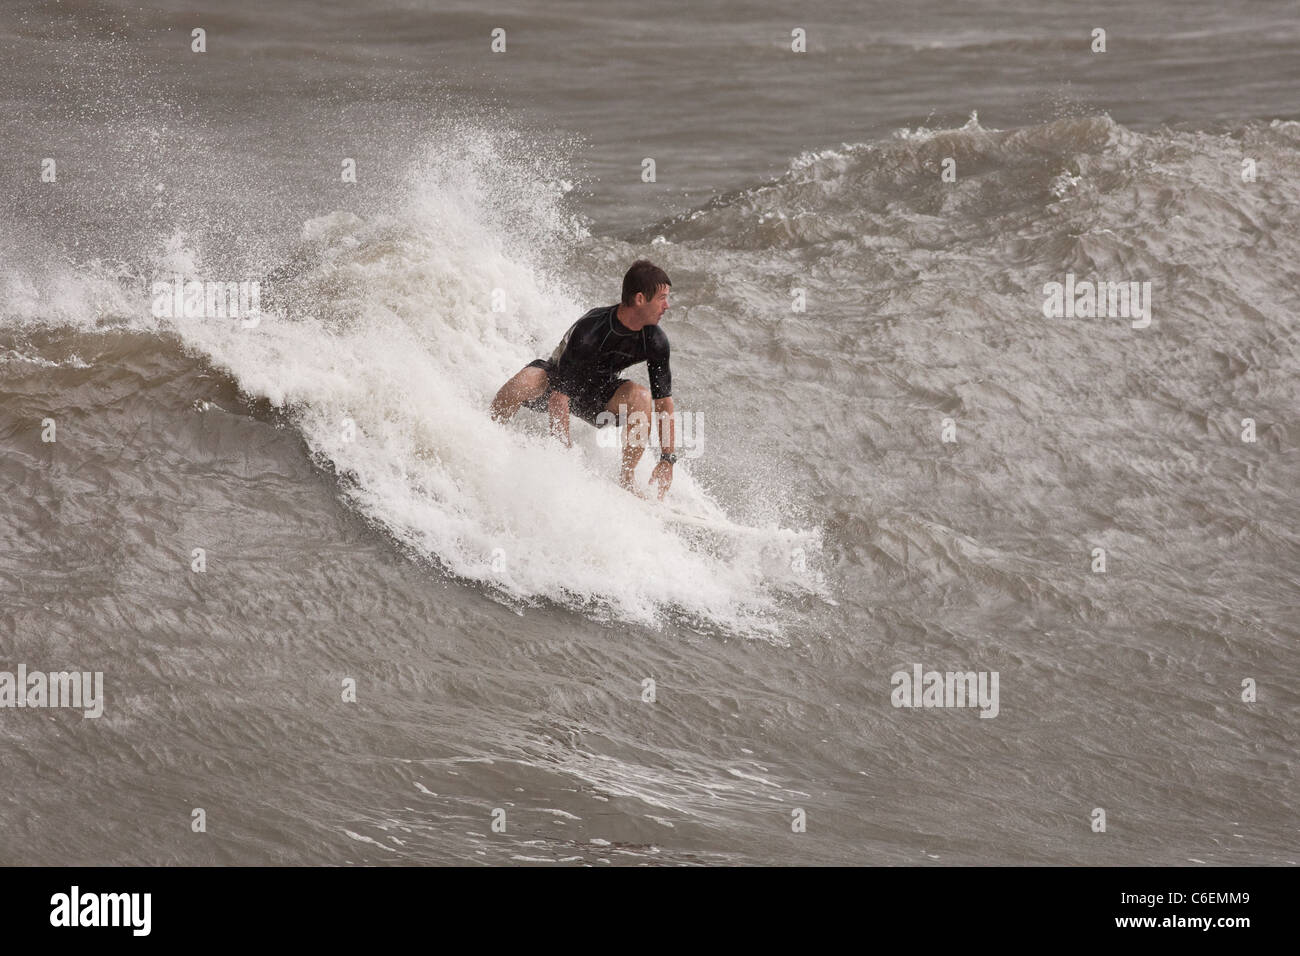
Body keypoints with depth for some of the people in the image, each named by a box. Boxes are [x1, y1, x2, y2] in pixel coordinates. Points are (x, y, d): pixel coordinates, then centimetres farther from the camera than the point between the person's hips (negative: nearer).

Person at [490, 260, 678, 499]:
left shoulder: (655, 341, -18)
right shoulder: (588, 332, -34)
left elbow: (664, 401, -9)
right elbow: (560, 395, -33)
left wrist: (668, 460, -12)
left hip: (596, 394, 4)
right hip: (557, 380, -4)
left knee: (641, 396, -28)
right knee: (525, 381, -38)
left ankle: (626, 479, -16)